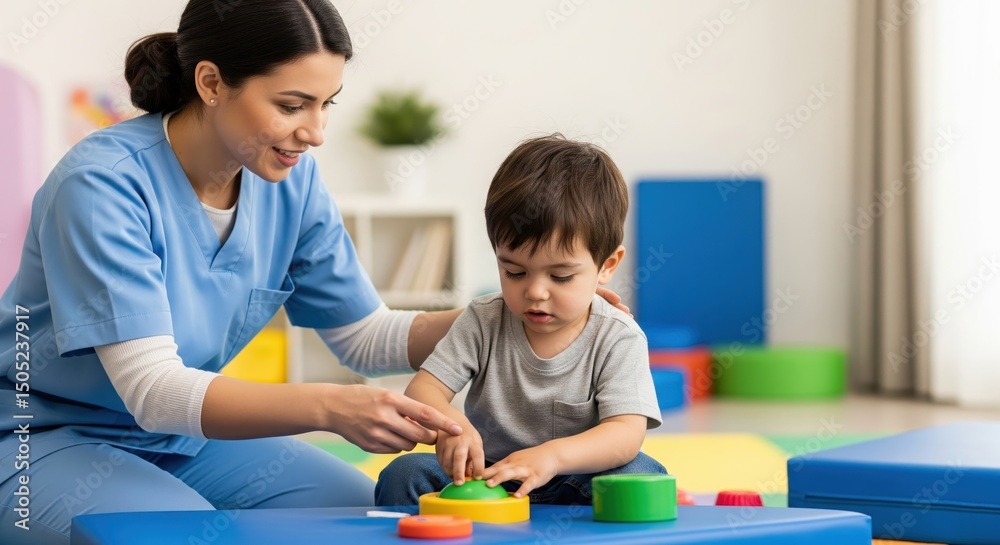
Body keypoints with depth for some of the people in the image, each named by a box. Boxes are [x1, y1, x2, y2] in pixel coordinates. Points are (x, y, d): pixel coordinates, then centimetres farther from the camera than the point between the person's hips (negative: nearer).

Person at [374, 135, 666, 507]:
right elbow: (422, 389, -9)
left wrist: (551, 455, -41)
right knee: (403, 475, -22)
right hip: (484, 479, 2)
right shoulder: (484, 322, -3)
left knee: (641, 475, -30)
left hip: (571, 485, -2)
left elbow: (627, 434, -22)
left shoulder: (618, 339, -11)